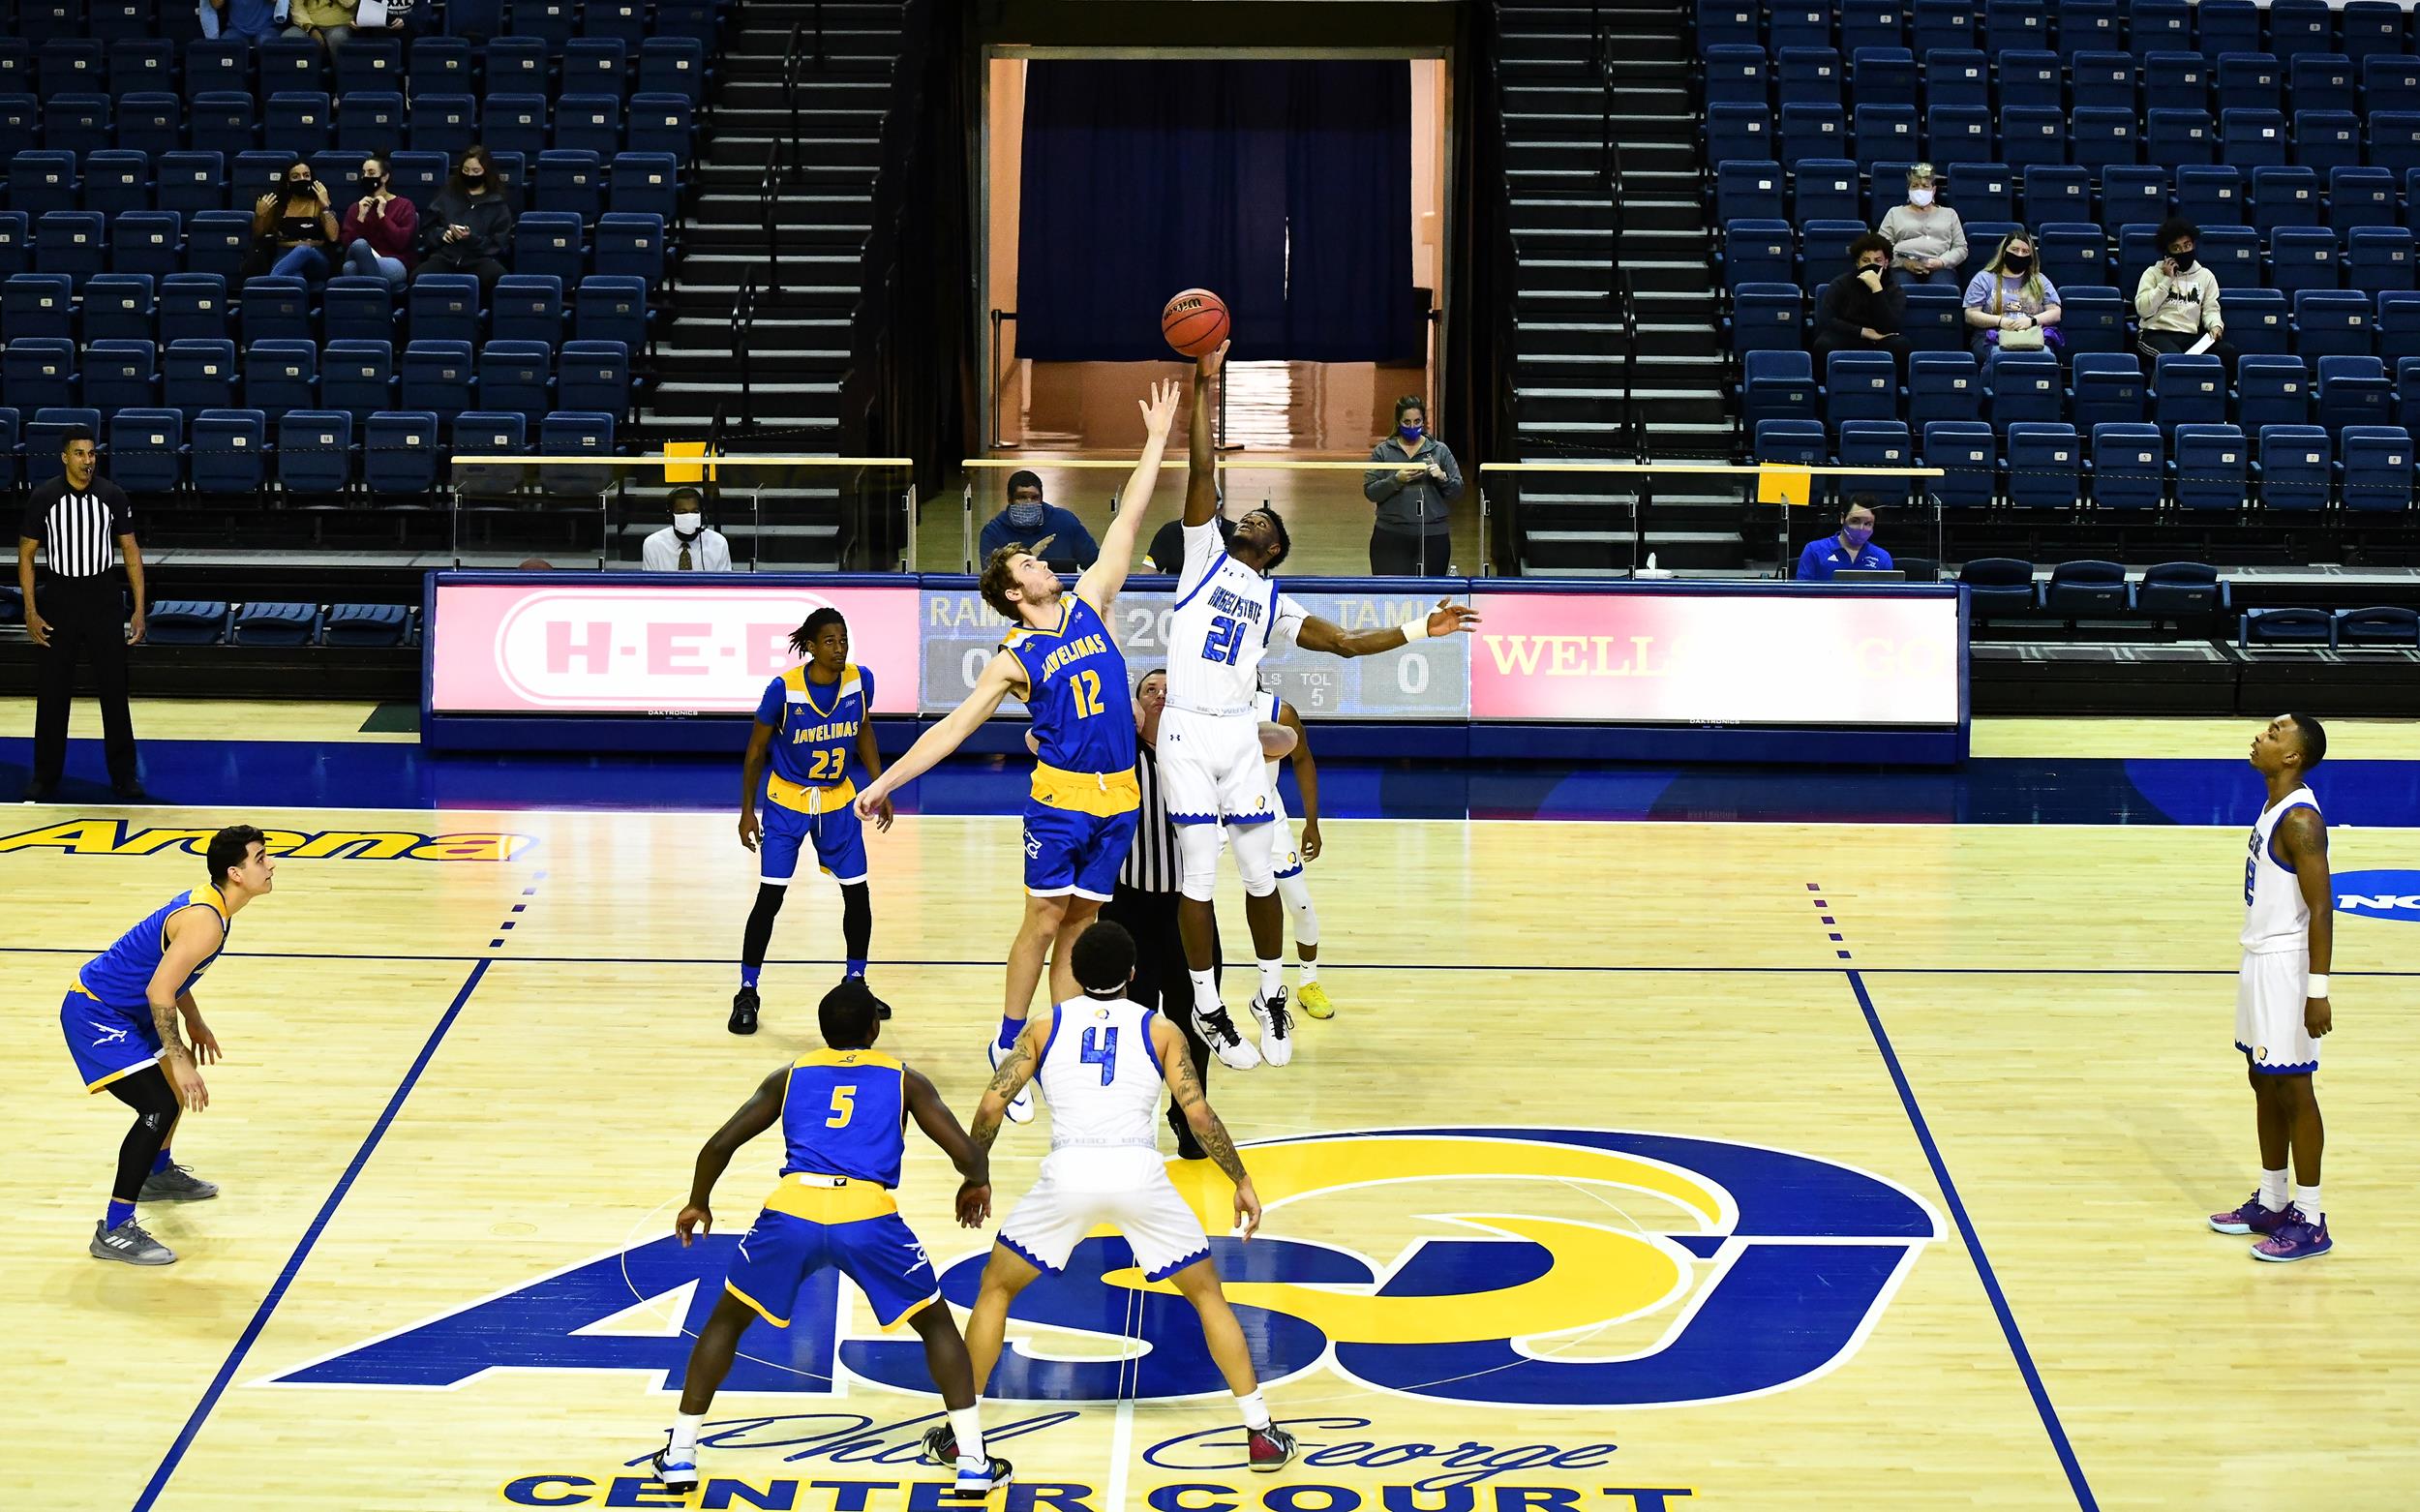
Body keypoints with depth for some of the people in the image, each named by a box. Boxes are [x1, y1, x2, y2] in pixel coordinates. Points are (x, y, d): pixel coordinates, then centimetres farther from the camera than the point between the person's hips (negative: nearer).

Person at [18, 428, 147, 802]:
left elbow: (131, 552, 2)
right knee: (52, 694, 4)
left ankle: (124, 776, 12)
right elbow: (26, 554, 0)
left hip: (103, 600, 0)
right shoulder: (43, 498, -6)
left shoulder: (113, 496, -4)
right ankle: (46, 777, 16)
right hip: (58, 599, 0)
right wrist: (30, 611, -7)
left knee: (114, 691, 3)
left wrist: (139, 610, -3)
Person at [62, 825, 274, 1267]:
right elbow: (159, 991, -29)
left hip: (123, 1008, 11)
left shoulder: (207, 902, 5)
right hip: (95, 1015, -11)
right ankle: (113, 1231, -14)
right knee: (159, 1106, -19)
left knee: (176, 1081, 29)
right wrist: (179, 1059, -24)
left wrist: (194, 1024, 24)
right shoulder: (206, 923, -26)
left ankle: (158, 1174, 50)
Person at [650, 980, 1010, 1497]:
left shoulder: (790, 1076, 23)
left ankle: (679, 1457, 20)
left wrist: (698, 1204, 36)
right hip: (869, 1219, -1)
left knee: (725, 1321, 26)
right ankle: (973, 1463, 12)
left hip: (790, 1213, 1)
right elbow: (968, 1156, 13)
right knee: (938, 1324, 21)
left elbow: (719, 1146, 18)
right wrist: (976, 1185, 36)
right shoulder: (905, 1081, 20)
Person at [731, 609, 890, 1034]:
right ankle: (747, 993, 5)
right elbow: (756, 751, -9)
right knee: (770, 898, -8)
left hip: (838, 800, 4)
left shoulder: (860, 681, -12)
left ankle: (855, 983, 25)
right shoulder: (783, 689, -22)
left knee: (858, 895, 5)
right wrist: (747, 811, -7)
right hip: (786, 800, -4)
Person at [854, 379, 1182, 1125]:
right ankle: (1009, 1044, 9)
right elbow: (953, 727, -4)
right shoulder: (1014, 660, -3)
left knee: (1078, 927, 7)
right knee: (1044, 922, -3)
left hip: (1118, 798, 4)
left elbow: (1128, 522, 8)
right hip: (1061, 796, -4)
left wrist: (1156, 440, 7)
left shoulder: (1089, 603, 8)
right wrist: (886, 781, -9)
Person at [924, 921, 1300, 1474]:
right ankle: (1261, 1434, 13)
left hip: (1067, 1176, 0)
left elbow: (991, 1105, 8)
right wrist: (1242, 1181, 14)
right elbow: (1199, 1115, 4)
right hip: (1140, 1174, 0)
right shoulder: (1160, 1029, 12)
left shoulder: (1045, 1025, 14)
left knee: (995, 1288, 22)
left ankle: (958, 1432, 18)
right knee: (1207, 1293, 19)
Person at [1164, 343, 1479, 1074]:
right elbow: (1203, 470, 2)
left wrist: (1420, 629, 7)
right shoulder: (1206, 556, 9)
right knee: (1198, 876, 0)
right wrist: (1204, 386, -4)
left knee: (1261, 875, 5)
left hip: (1240, 735, 3)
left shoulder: (1273, 601, 16)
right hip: (1187, 733, -3)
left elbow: (1345, 641, 14)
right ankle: (1207, 1007, 11)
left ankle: (1272, 996, 22)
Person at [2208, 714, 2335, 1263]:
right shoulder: (2273, 809, 10)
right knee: (2264, 1083, 16)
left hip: (2286, 965, -10)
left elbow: (2320, 908, -22)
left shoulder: (2301, 820, -20)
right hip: (2260, 959, 10)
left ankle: (2310, 1222, 3)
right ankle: (2272, 1203, 26)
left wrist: (2317, 990, -24)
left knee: (2292, 1088, -4)